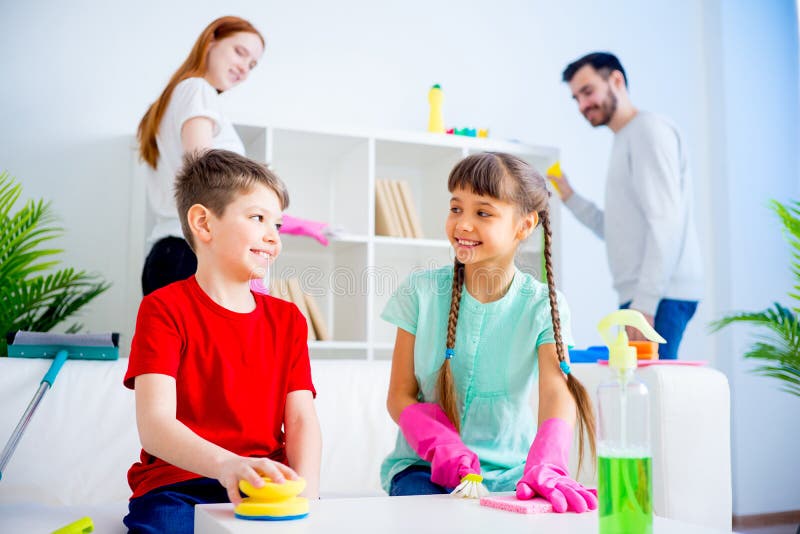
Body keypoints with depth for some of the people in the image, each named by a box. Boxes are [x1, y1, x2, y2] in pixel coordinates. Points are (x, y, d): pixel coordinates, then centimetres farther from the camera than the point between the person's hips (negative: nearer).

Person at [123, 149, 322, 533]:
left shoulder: (288, 319, 14)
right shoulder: (164, 308, -1)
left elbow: (302, 420, 4)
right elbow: (154, 426, -15)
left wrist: (304, 489, -16)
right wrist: (225, 463, -34)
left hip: (267, 487, 4)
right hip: (177, 484, -3)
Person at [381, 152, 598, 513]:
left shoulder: (543, 307, -4)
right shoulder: (421, 291, -2)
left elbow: (557, 392, -19)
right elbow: (400, 396, -1)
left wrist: (545, 467, -39)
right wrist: (441, 447, -21)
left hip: (509, 472, 1)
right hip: (425, 464, 0)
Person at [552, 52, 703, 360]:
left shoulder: (648, 129, -3)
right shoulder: (625, 141, 25)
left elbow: (666, 221, -14)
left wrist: (645, 302, -20)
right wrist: (569, 197, 14)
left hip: (660, 297, -8)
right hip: (639, 296, 8)